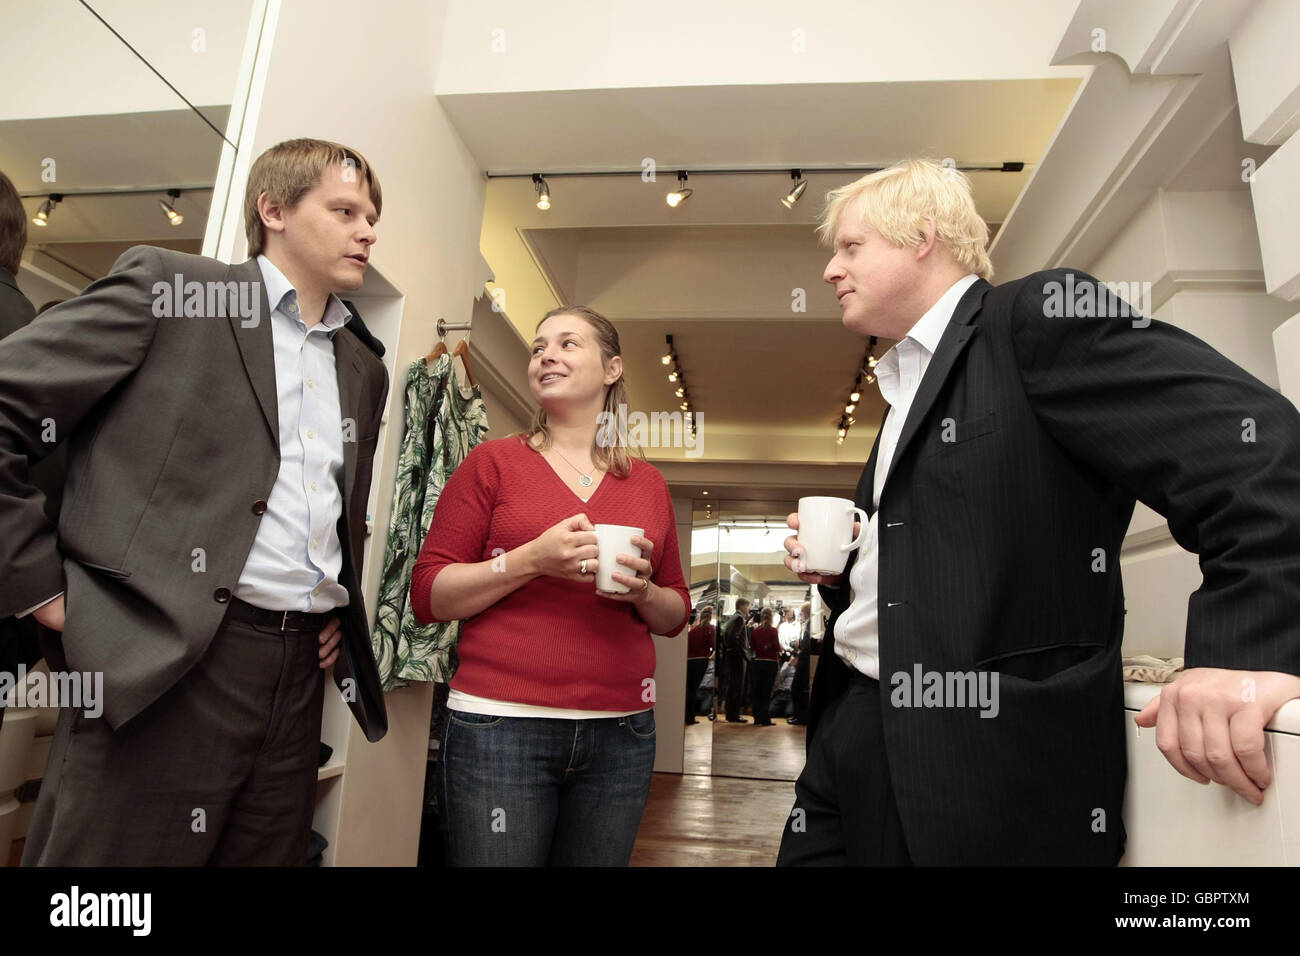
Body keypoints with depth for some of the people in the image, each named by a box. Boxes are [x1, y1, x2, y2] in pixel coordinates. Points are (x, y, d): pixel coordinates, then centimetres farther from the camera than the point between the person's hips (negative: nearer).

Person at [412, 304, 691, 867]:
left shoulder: (647, 483, 8)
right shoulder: (495, 462, 1)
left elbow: (677, 615, 14)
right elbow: (428, 597, -3)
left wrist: (643, 591, -8)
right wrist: (531, 559, -17)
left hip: (621, 734, 3)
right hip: (500, 727, -3)